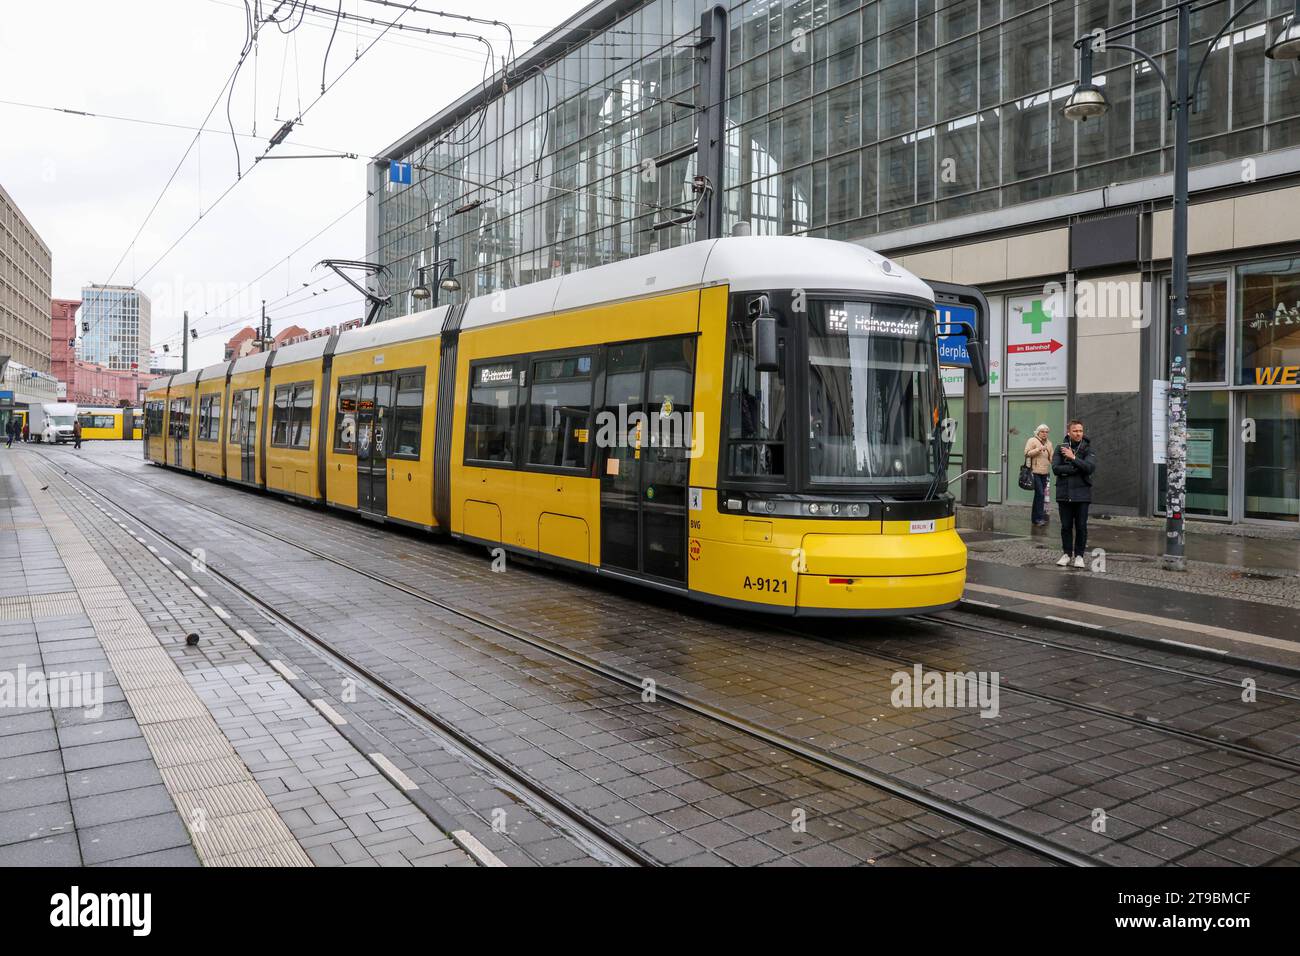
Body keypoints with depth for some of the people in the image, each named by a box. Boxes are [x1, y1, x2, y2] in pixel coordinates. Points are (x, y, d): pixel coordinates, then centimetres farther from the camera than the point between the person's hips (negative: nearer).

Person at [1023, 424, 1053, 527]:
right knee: (1040, 494, -15)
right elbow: (1027, 453, -10)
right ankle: (1039, 518, -13)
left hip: (1044, 472, 7)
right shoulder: (1032, 440, -1)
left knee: (1039, 495, 10)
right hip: (1035, 471, -7)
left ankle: (1036, 518, 17)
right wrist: (1038, 449, -18)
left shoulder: (1049, 443, 19)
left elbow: (1051, 457, 23)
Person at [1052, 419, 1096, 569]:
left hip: (1082, 493, -1)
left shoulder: (1088, 449, 1)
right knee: (1066, 526, 7)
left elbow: (1090, 468, -15)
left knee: (1081, 526, 1)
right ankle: (1067, 553, 17)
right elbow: (1055, 469, -8)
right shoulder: (1061, 448, 5)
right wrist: (1077, 468, -13)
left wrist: (1073, 457, -16)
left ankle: (1079, 555, 11)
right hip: (1064, 493, 1)